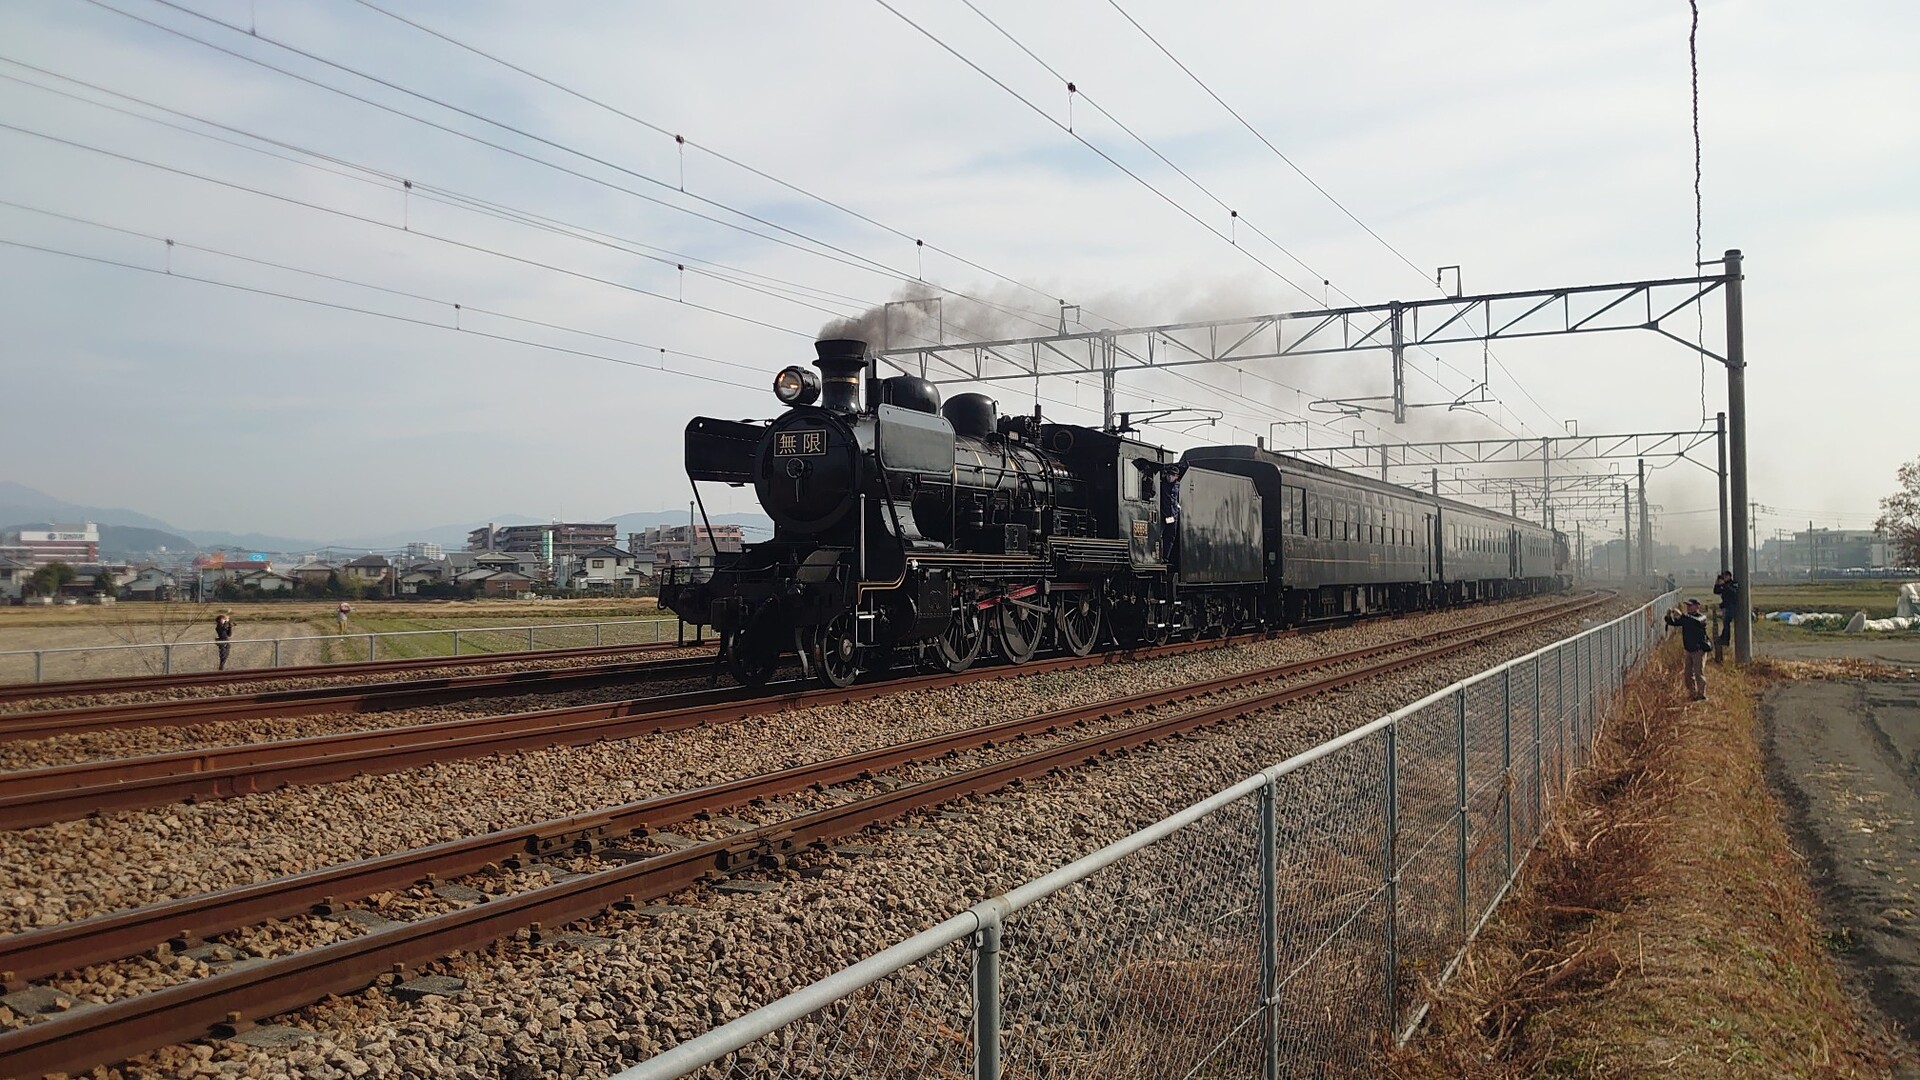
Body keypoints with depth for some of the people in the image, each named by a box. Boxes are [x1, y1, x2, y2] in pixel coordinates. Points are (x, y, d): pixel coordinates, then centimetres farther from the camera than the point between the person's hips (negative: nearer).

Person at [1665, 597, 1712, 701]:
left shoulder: (1702, 617, -11)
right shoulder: (1686, 618, 9)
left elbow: (1697, 621, -34)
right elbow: (1672, 623, 5)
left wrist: (1682, 615, -42)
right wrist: (1669, 616, -17)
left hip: (1699, 650, -7)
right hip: (1689, 650, 7)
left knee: (1699, 673, -8)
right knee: (1688, 674, 10)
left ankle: (1702, 696, -3)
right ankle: (1692, 695, 20)